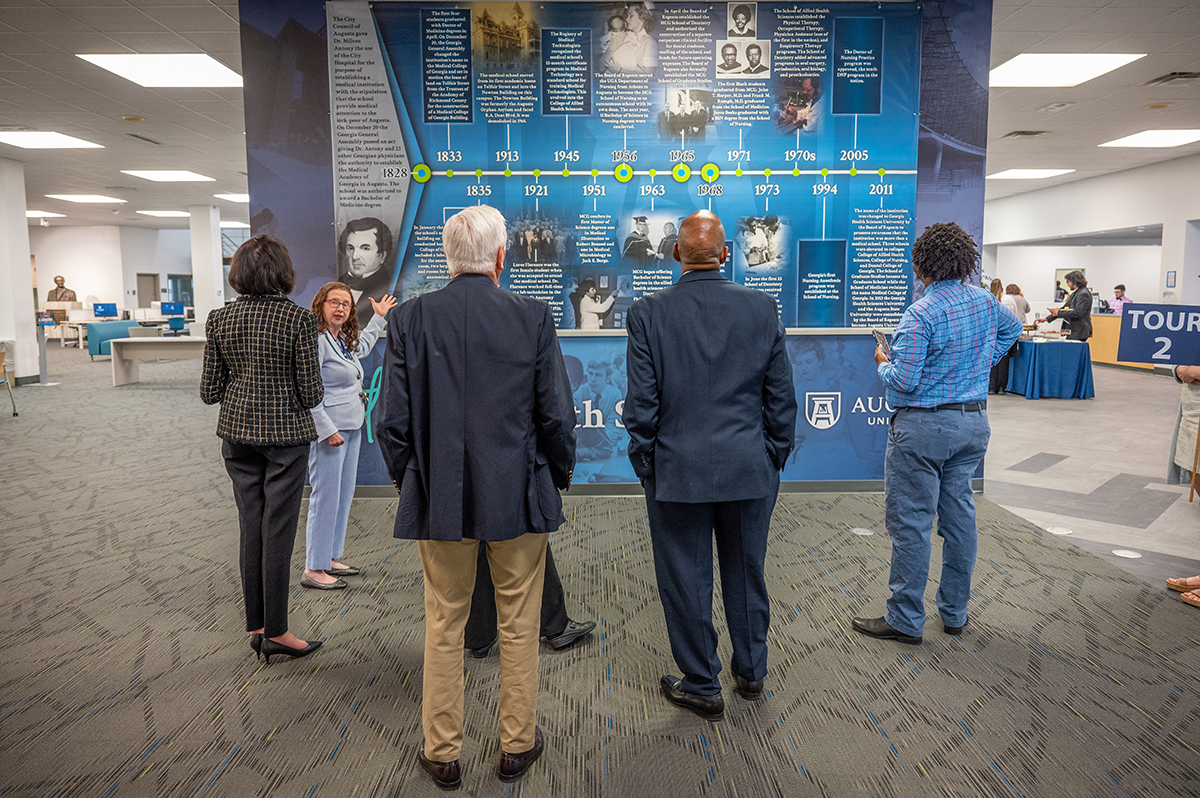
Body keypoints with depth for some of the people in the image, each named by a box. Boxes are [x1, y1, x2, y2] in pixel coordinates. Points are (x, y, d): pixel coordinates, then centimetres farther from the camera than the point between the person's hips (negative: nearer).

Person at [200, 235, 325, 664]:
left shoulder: (219, 319, 0)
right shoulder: (297, 318, -12)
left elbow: (209, 391, 2)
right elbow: (311, 393, -12)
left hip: (237, 432, 5)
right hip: (285, 435, -4)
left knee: (250, 529, 13)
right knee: (277, 532, 3)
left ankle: (256, 627, 23)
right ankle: (275, 633, 12)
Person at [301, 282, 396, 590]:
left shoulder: (344, 339, 13)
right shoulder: (315, 339, -15)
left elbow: (362, 346, 40)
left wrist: (379, 316, 41)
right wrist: (327, 430, -22)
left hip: (352, 427, 10)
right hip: (329, 430, -10)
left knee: (344, 495, 14)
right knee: (326, 497, -6)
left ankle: (330, 558, 25)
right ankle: (313, 570, 2)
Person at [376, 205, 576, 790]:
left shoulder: (409, 318, -5)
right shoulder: (533, 317, -8)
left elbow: (392, 421, -4)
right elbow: (557, 416, -7)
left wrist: (409, 481, 12)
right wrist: (557, 476, 9)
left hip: (439, 499, 1)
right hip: (518, 497, -1)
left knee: (443, 627, 15)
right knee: (518, 626, 15)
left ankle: (442, 753, 29)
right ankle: (517, 746, 30)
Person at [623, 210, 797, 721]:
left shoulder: (648, 313, -10)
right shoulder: (762, 308, -3)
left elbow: (641, 404, -8)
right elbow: (781, 395, 1)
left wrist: (645, 464, 4)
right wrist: (774, 456, 12)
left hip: (677, 472, -3)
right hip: (750, 470, 3)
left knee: (686, 581, 11)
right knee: (746, 573, 19)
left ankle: (702, 687, 25)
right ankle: (751, 673, 37)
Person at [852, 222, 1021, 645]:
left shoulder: (920, 313, -19)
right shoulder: (985, 302, 5)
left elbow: (904, 381, -21)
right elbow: (1012, 328, 28)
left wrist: (883, 364, -1)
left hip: (923, 427, -8)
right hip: (974, 421, 8)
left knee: (911, 523, 0)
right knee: (959, 515, 15)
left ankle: (906, 620, 9)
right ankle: (955, 613, 26)